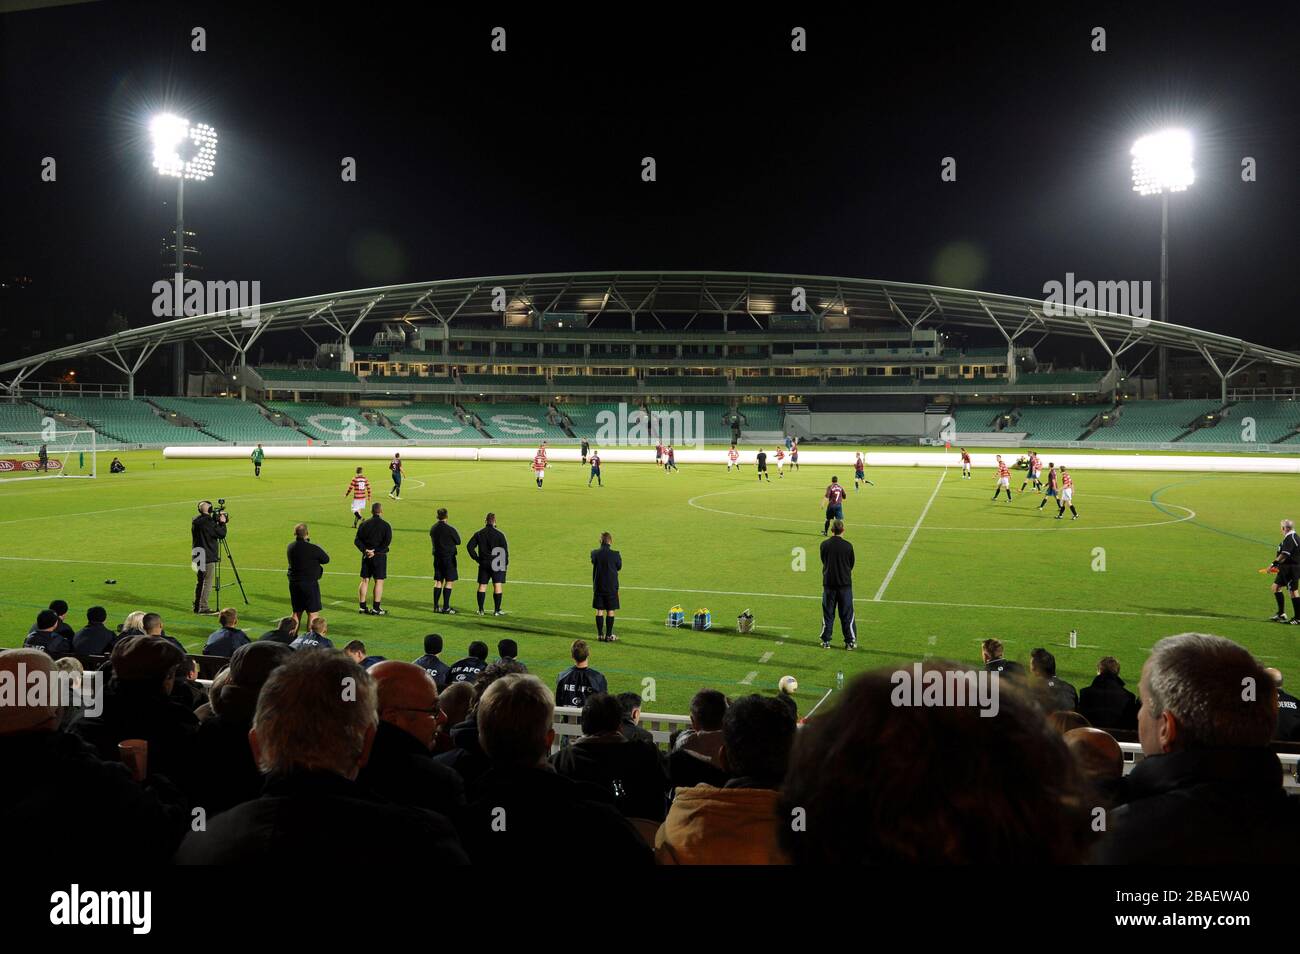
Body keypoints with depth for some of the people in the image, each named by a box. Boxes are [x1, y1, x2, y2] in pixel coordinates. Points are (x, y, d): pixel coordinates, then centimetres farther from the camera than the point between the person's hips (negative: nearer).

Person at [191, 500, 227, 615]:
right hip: (207, 557, -9)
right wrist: (222, 523, -1)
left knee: (200, 581, 17)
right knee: (207, 582, -5)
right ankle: (203, 608, -7)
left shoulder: (195, 521, 9)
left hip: (197, 557, 9)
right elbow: (221, 534, -15)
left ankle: (197, 606, 22)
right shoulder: (207, 522, -18)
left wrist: (217, 520, 12)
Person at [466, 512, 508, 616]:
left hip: (483, 564, 3)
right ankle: (497, 610, 0)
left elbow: (469, 546, 3)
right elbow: (505, 549, -7)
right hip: (497, 564, -3)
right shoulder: (499, 534, -7)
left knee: (482, 586, 10)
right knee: (497, 586, 1)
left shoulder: (479, 534, 3)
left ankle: (480, 610, 11)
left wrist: (476, 558, 9)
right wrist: (505, 563, 2)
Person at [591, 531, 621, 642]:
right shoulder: (614, 554, -14)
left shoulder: (595, 553, -6)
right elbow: (619, 567, 1)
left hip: (598, 586, 3)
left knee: (599, 611, 9)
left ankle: (600, 634, 12)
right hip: (611, 587, -3)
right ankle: (609, 635, 6)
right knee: (610, 611, 5)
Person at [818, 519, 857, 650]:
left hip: (828, 583, 1)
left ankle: (826, 641, 12)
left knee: (827, 613, 9)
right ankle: (850, 641, 10)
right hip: (845, 583, -1)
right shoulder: (848, 546, -8)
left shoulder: (824, 545, -6)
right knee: (847, 613, 7)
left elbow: (823, 561, 6)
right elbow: (851, 564, 4)